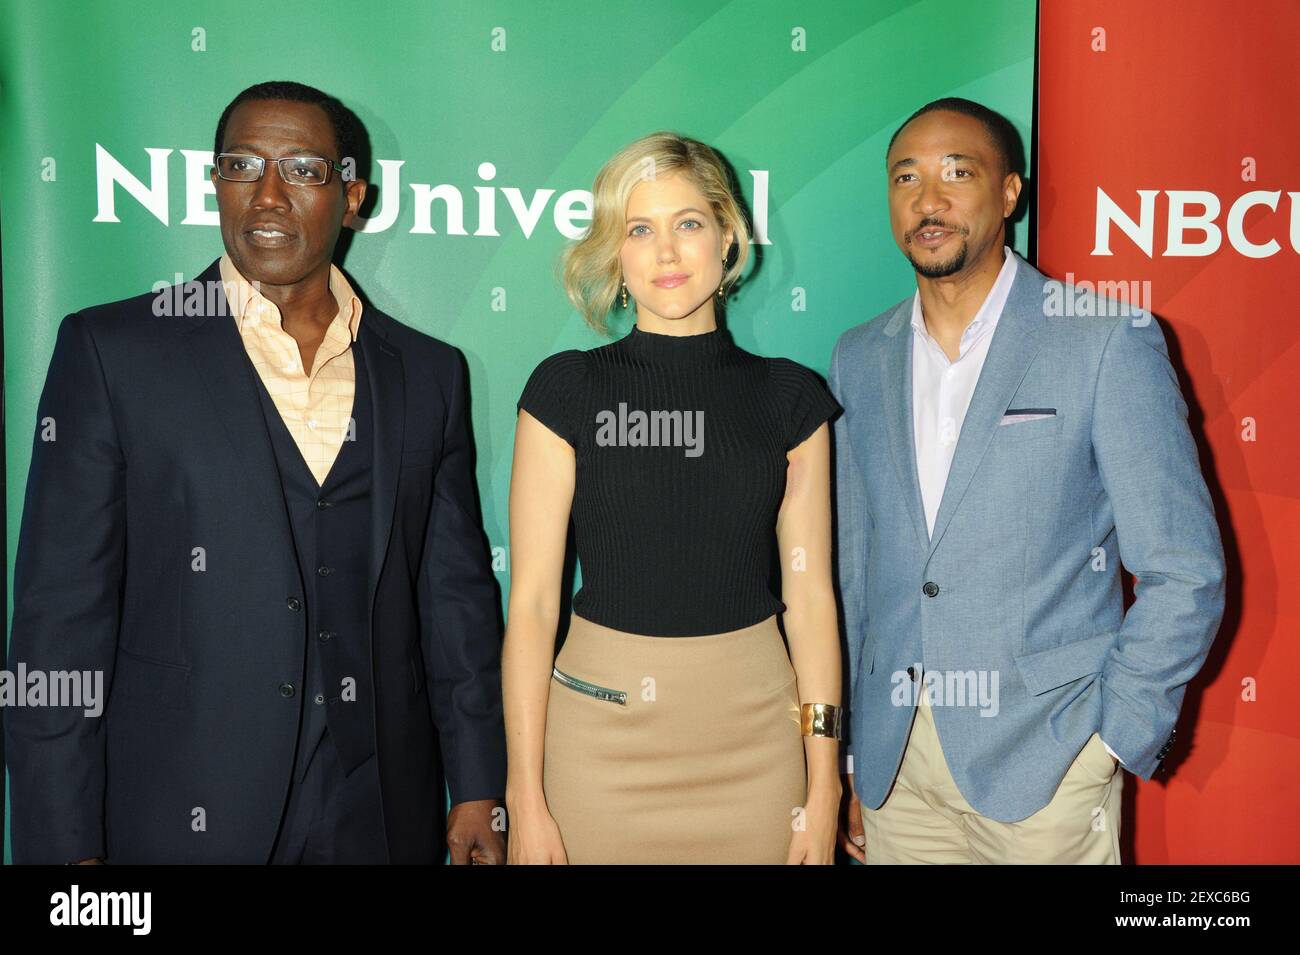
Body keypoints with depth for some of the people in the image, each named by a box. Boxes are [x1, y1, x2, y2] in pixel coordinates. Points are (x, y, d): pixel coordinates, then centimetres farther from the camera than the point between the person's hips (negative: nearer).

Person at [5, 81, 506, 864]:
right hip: (183, 818, -2)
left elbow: (457, 595, 6)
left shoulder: (428, 372, 4)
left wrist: (480, 791, 5)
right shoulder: (111, 351, -4)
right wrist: (65, 843, -8)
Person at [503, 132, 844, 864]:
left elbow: (810, 594, 1)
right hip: (601, 731, -1)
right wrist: (525, 796, -8)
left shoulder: (788, 396, 1)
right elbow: (531, 600, -6)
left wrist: (823, 783, -1)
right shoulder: (566, 390, -4)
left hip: (754, 734, 2)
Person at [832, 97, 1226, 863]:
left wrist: (1111, 738, -10)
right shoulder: (860, 358, 6)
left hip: (1042, 758, -3)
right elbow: (854, 565, 9)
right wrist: (849, 753, 9)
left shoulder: (1110, 342, -7)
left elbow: (1186, 572, -6)